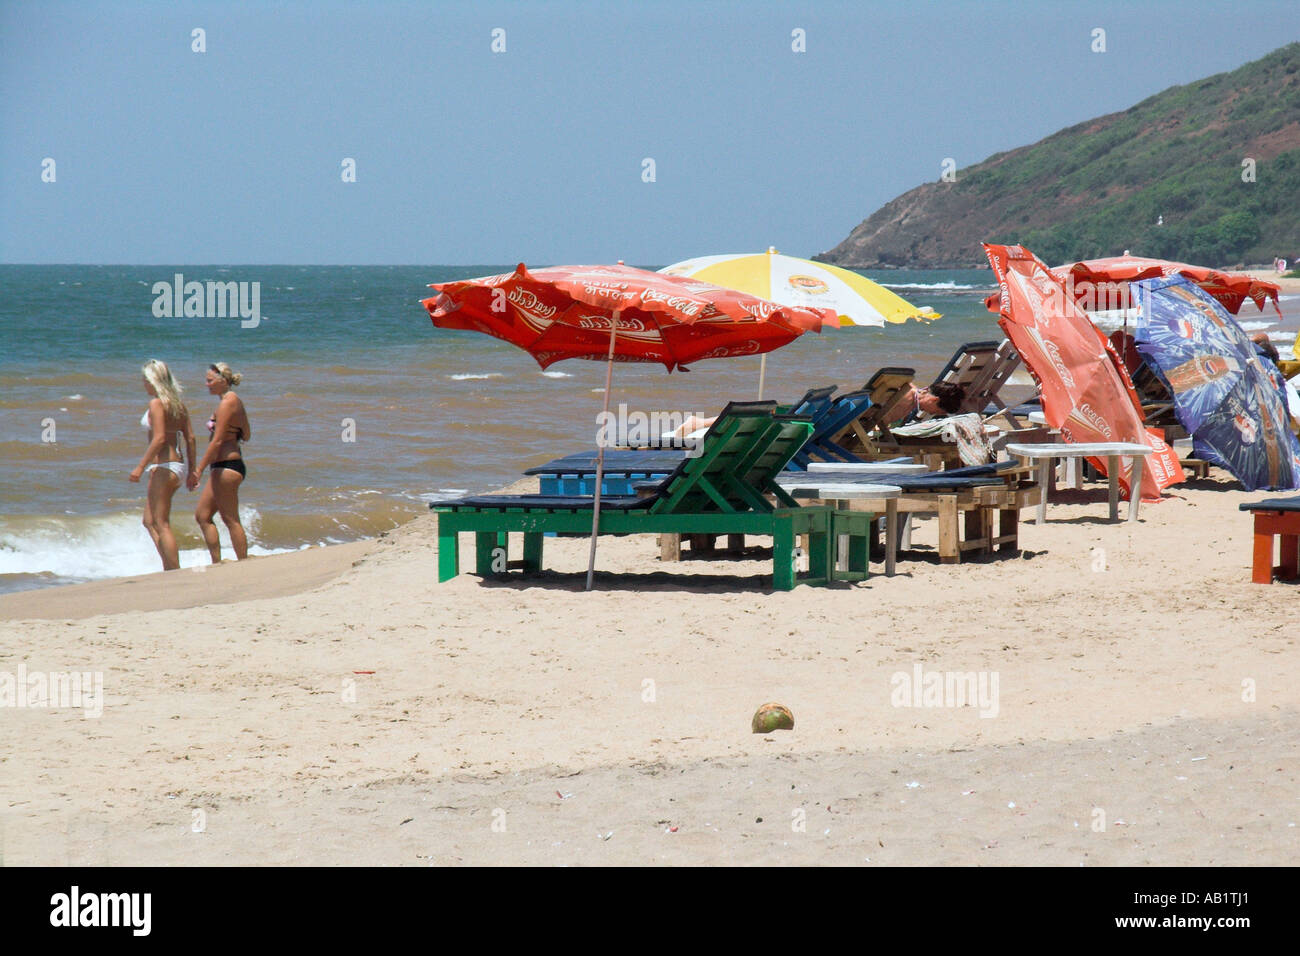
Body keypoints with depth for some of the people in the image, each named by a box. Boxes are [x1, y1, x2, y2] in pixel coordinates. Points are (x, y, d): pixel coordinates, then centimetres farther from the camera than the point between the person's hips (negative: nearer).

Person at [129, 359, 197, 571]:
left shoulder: (157, 403, -12)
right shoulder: (179, 404, 13)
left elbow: (159, 438, -21)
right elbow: (190, 438, 13)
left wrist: (140, 467, -20)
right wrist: (192, 471, 17)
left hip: (163, 466, -9)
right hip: (178, 465, 9)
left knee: (161, 524, -5)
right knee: (150, 521, 15)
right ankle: (169, 568, 12)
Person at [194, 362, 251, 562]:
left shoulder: (227, 403, -15)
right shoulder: (235, 402, 14)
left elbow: (217, 441, -19)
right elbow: (246, 436, 20)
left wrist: (199, 469, -18)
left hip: (226, 465, -10)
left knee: (231, 520, -4)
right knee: (202, 515, 11)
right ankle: (216, 564, 11)